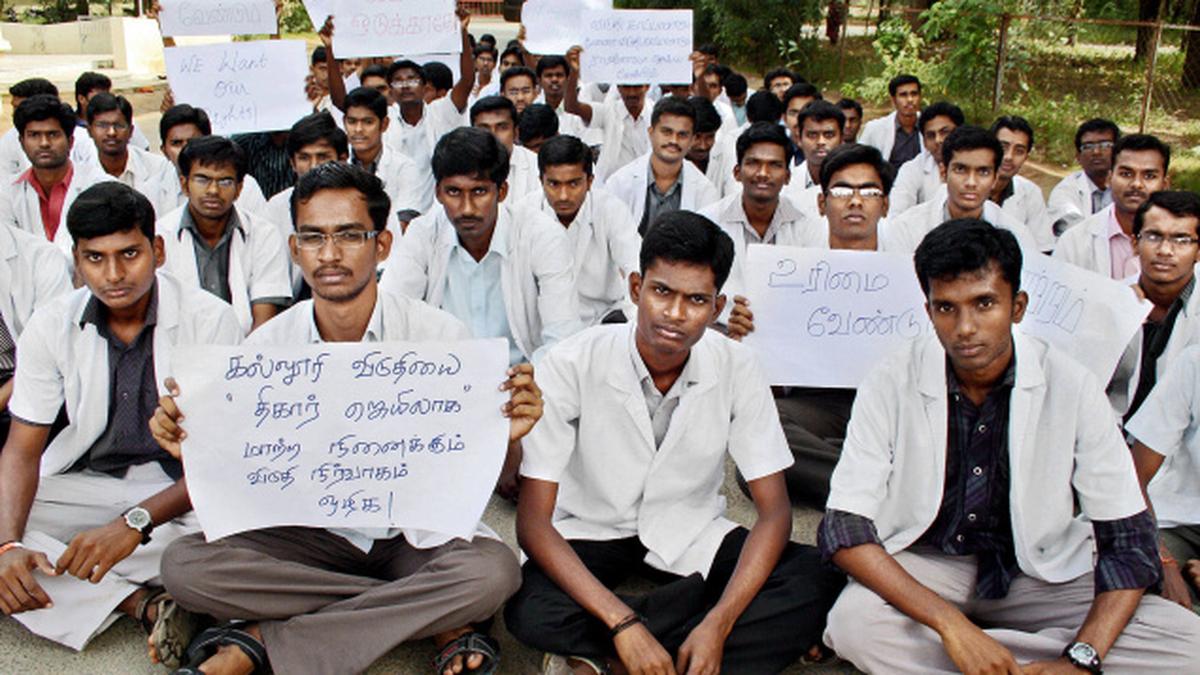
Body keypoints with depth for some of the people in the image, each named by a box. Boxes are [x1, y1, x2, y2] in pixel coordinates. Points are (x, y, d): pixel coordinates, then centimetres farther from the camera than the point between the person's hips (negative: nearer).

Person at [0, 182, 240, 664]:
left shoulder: (209, 320, -13)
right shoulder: (51, 326, -2)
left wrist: (135, 523, -29)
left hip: (184, 487, -3)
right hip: (87, 484, 4)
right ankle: (143, 602, -26)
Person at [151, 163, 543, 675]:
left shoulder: (439, 334, -9)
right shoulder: (267, 346, -2)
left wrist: (504, 436, -27)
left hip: (419, 532, -2)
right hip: (311, 534, 3)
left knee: (493, 569, -32)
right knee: (185, 564, -22)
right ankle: (438, 622, -18)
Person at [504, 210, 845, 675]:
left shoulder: (737, 369, -15)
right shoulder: (573, 363, -21)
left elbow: (774, 511, -11)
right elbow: (533, 521, -22)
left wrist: (717, 627, -26)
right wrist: (623, 625, -32)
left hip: (689, 534, 3)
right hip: (591, 531, -3)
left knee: (817, 586, -23)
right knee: (528, 611, -35)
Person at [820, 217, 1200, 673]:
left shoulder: (1071, 386, -11)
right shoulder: (892, 384, -13)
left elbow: (1127, 537, -9)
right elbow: (844, 528, -17)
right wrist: (950, 622, -30)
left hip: (1043, 576, 2)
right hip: (921, 567, -2)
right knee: (852, 623, -33)